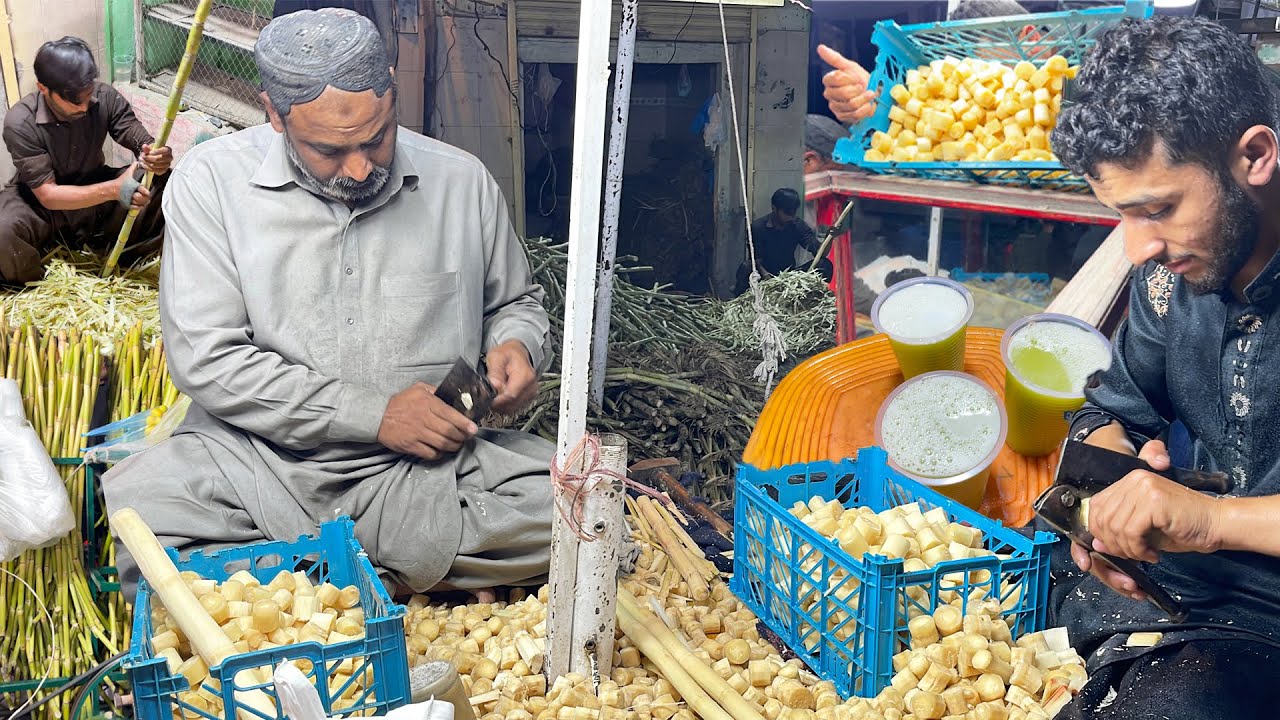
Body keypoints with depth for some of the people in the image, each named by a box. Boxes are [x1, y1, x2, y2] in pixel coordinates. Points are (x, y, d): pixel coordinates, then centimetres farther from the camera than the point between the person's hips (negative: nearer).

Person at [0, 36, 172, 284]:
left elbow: (145, 143, -14)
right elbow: (48, 195, -27)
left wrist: (158, 158, -42)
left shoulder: (105, 97, -17)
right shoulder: (20, 123, -26)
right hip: (41, 205, -3)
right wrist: (113, 189, -42)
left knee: (165, 184, -22)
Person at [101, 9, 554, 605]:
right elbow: (204, 357, -10)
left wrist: (517, 345, -4)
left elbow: (515, 301, 22)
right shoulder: (211, 180, -3)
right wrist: (373, 413, -14)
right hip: (260, 460, -1)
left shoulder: (462, 182, 4)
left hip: (429, 467, 2)